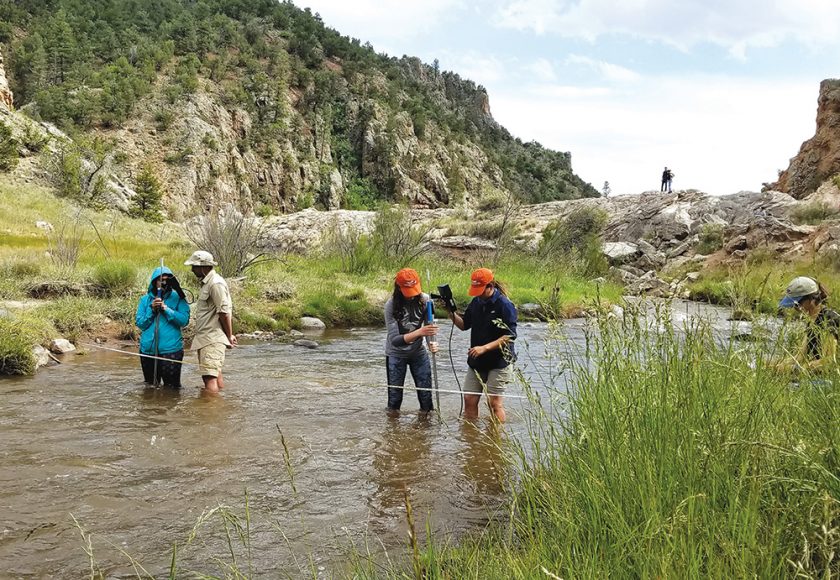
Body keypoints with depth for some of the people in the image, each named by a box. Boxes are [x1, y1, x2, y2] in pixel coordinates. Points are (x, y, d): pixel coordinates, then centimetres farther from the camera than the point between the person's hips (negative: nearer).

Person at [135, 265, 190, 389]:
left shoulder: (178, 298, 0)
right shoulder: (145, 299, 8)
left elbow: (184, 320, -11)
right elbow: (139, 323, 3)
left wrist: (166, 309, -18)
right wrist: (151, 309, -10)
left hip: (171, 349, -3)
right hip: (148, 349, 4)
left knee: (172, 386, 1)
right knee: (150, 386, 19)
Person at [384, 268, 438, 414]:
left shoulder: (424, 300, -15)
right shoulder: (391, 305, -23)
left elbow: (430, 326, -9)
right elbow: (394, 339, -29)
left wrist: (432, 342, -32)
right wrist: (419, 332, -44)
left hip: (418, 352, 2)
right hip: (396, 354, -2)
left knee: (426, 395, 3)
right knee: (395, 397, 5)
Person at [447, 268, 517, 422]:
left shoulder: (504, 305, -14)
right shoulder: (476, 302, 7)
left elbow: (510, 336, -17)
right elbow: (464, 325, 15)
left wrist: (484, 348, -23)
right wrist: (451, 313, -4)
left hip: (498, 362, -6)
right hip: (476, 362, 7)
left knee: (494, 402, -4)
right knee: (469, 400, 7)